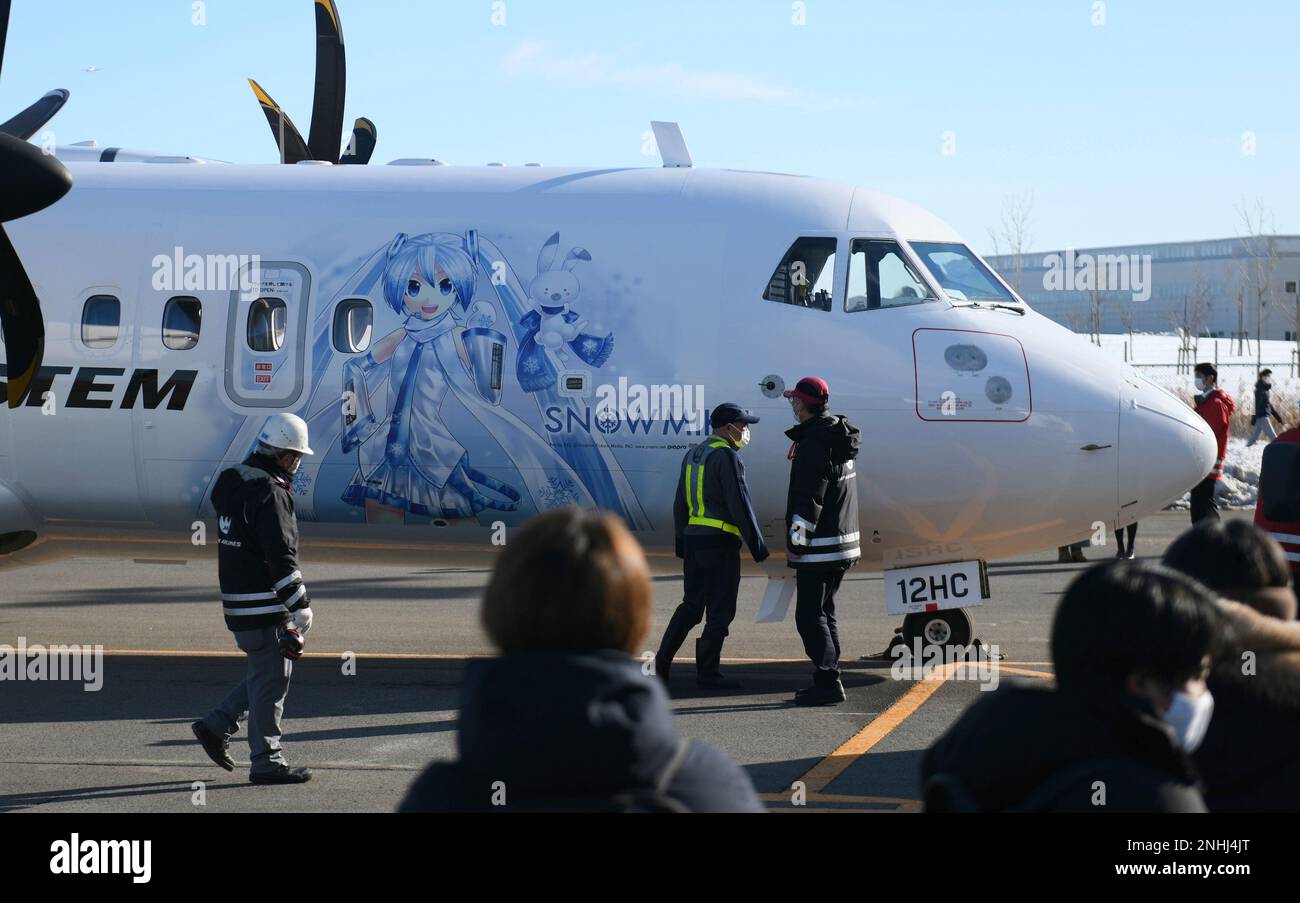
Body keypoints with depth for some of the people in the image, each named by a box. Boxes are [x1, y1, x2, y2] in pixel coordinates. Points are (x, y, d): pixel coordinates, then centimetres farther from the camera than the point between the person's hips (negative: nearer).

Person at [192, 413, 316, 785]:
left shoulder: (231, 482, 12)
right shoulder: (269, 494, -18)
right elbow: (281, 557, -21)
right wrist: (300, 607, -18)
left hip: (237, 598, 9)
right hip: (263, 606, -9)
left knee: (265, 674, 20)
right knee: (270, 681, -1)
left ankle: (217, 726, 19)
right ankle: (266, 762, 5)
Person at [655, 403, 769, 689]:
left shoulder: (692, 455, 15)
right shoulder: (727, 456, -12)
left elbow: (680, 504, 19)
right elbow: (740, 504, -15)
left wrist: (681, 542, 23)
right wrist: (757, 545, -11)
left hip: (693, 538, 8)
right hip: (720, 541, -8)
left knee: (691, 605, 15)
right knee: (720, 610, 0)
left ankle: (663, 661, 10)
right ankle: (708, 672, 3)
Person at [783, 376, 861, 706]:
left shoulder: (813, 445, -17)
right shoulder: (837, 435, 12)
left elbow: (808, 500, -20)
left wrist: (795, 541, -16)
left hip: (818, 549, -10)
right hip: (842, 545, 10)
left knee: (810, 617, -7)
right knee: (823, 614, 17)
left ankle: (828, 681, -11)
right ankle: (828, 680, 21)